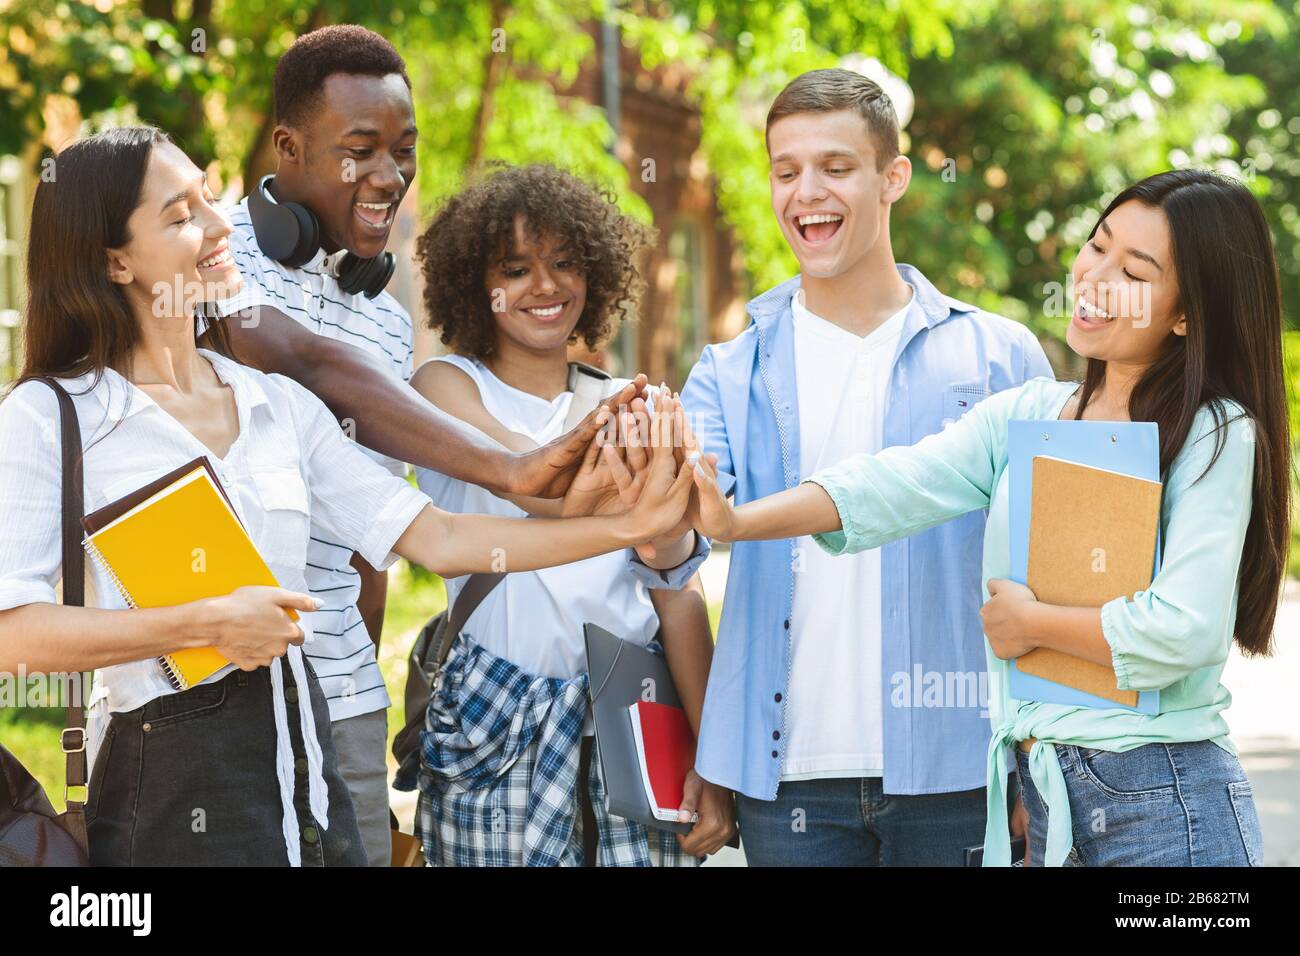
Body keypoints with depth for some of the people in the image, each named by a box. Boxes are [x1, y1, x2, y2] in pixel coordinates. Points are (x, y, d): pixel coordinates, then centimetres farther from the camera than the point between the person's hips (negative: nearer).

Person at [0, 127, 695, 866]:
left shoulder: (281, 407, 9)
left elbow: (436, 539, 7)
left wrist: (632, 526, 0)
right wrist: (206, 624, -19)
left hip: (308, 770, 5)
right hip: (170, 791, -5)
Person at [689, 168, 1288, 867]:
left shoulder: (1218, 435, -9)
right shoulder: (1027, 414, 8)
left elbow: (1186, 630, -19)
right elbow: (895, 483, -5)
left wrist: (1030, 621, -7)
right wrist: (735, 521, -18)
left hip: (1166, 808, -6)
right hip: (1044, 792, 6)